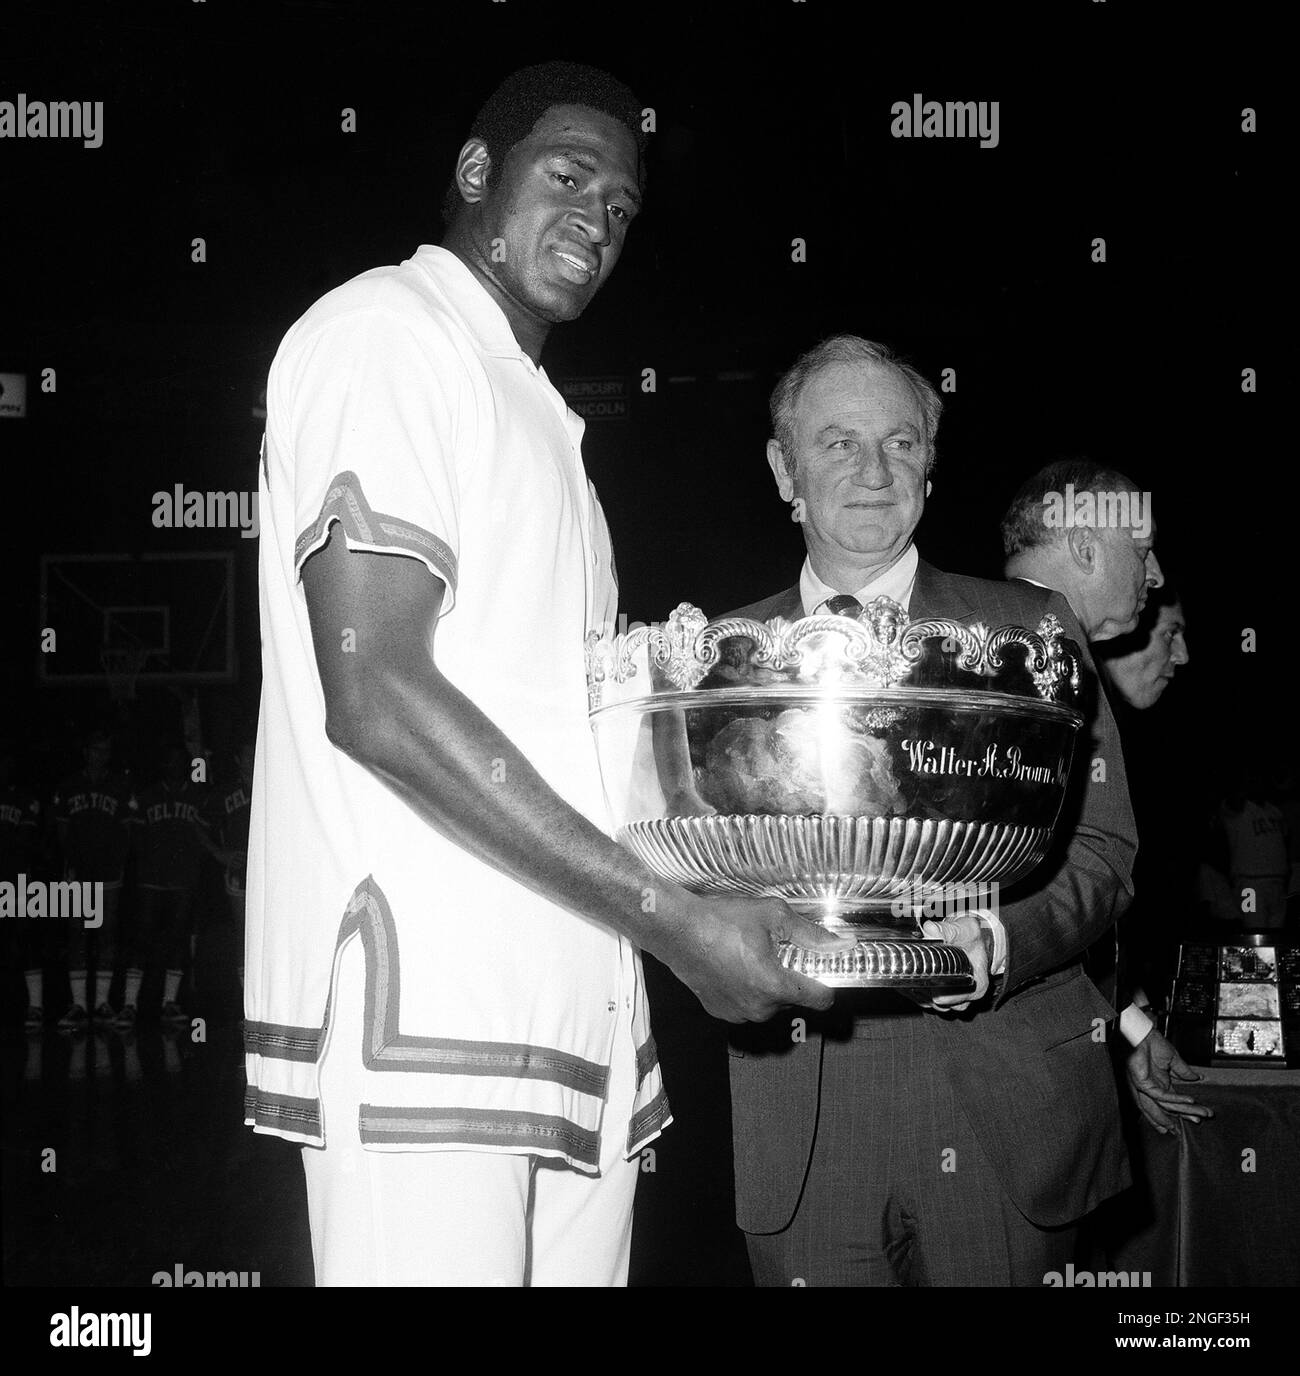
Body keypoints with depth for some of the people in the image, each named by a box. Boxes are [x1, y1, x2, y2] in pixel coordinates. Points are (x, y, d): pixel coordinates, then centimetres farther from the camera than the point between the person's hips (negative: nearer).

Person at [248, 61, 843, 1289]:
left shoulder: (539, 416, 26)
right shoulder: (386, 333, -2)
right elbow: (375, 695, -15)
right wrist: (669, 914, -16)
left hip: (572, 998, 9)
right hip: (417, 1004, -8)